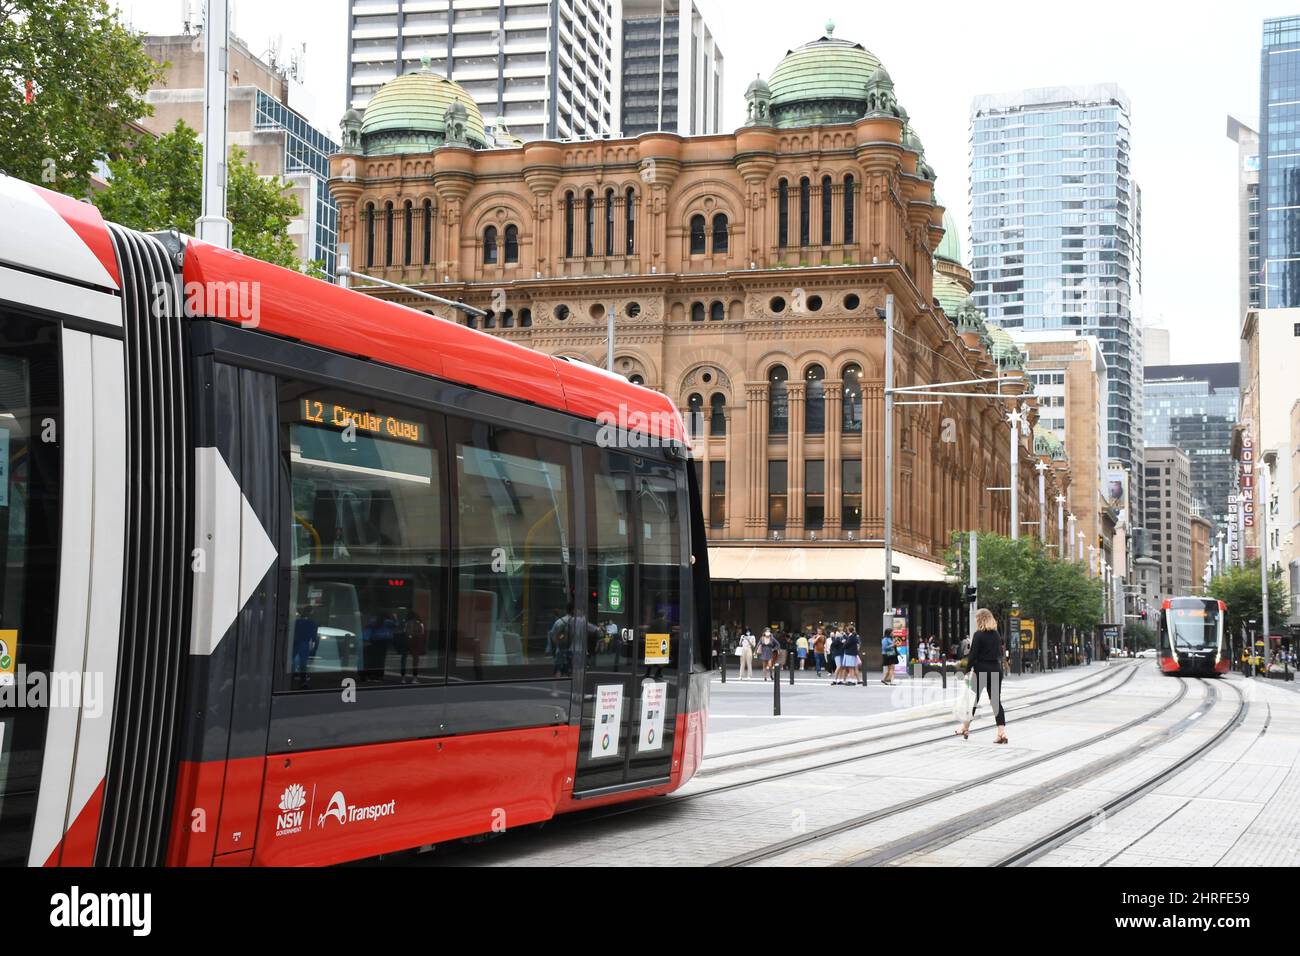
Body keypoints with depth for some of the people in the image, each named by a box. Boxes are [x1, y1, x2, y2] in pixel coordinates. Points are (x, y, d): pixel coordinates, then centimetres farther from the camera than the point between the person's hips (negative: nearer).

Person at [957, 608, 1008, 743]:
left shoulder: (978, 635, -9)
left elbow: (973, 655, -13)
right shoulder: (997, 635, 8)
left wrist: (968, 671, -8)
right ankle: (1002, 732, -12)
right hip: (996, 670, 5)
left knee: (974, 699, 10)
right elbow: (1000, 653, 12)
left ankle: (965, 728, 25)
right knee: (996, 701, 1)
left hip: (982, 670, -5)